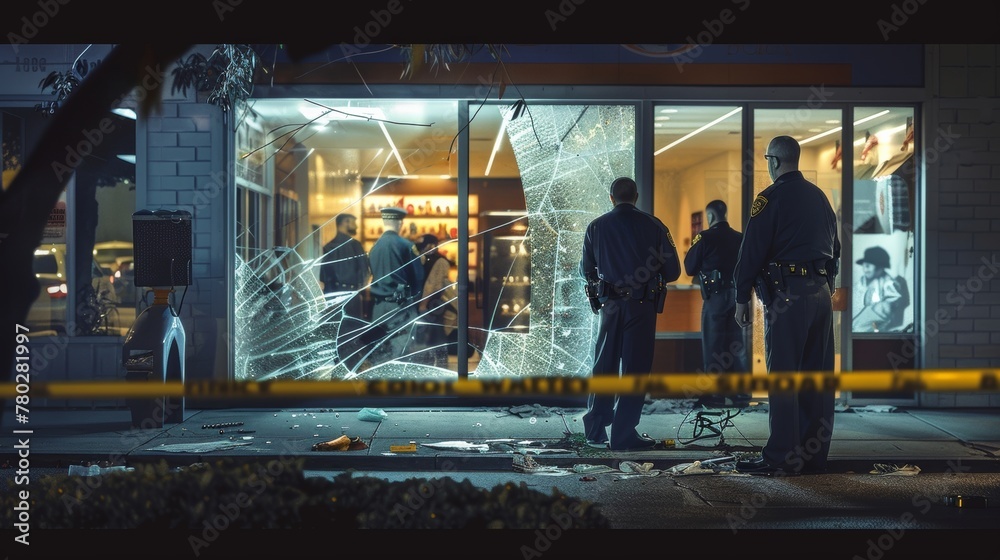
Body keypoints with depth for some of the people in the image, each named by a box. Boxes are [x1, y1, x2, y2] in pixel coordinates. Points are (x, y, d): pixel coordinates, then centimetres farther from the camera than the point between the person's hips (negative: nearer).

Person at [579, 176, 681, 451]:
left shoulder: (596, 226, 4)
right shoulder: (653, 226, -1)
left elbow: (586, 270, 12)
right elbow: (673, 271, -1)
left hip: (609, 304, 2)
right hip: (642, 305, -2)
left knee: (604, 366, 13)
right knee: (634, 368, 3)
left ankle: (595, 431, 15)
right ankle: (623, 435, 3)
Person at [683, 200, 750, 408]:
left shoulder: (705, 238, -8)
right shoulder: (740, 238, 6)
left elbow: (690, 268, -4)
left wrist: (692, 249, 12)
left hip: (715, 296, -5)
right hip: (737, 295, 5)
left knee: (713, 343, 0)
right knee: (736, 344, 9)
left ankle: (715, 394, -2)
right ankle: (740, 393, 11)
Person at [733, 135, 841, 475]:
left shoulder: (771, 197, -6)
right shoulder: (820, 198, 18)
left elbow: (752, 250, -9)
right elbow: (834, 247, 22)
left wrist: (742, 297, -4)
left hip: (787, 293, -8)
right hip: (821, 292, 8)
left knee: (782, 377, -7)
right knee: (817, 376, 8)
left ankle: (781, 457, -8)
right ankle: (814, 455, 12)